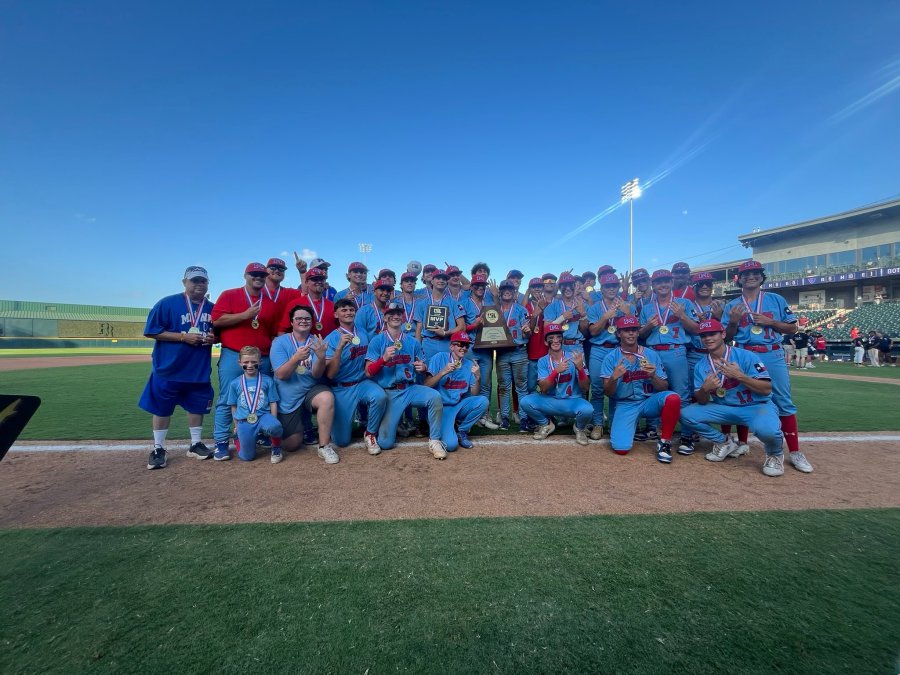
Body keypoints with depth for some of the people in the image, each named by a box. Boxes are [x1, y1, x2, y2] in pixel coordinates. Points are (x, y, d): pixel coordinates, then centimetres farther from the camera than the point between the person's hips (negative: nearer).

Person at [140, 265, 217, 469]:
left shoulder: (212, 308, 5)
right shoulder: (167, 303, -9)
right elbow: (152, 331, -12)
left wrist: (213, 338, -9)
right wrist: (183, 337, -21)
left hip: (200, 370, 4)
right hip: (168, 368, -3)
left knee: (197, 406, 13)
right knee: (161, 407, 7)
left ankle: (196, 444, 27)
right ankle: (158, 449, 22)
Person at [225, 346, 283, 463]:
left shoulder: (267, 381, 1)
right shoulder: (235, 383, 5)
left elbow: (273, 403, 2)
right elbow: (233, 407, 11)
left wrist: (273, 421, -6)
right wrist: (237, 426, 13)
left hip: (263, 416, -1)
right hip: (244, 421, 2)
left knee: (274, 427, -38)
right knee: (247, 457, 0)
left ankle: (276, 449, -5)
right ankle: (238, 439, 35)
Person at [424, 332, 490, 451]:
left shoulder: (470, 364, 5)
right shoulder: (439, 358, -5)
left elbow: (474, 394, 1)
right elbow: (426, 385, -11)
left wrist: (477, 378, -16)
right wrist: (443, 372, -24)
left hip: (460, 406, 4)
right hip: (442, 407, -4)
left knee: (483, 400, -24)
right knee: (450, 444, -24)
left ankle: (461, 431, -1)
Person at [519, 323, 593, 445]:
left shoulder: (574, 357, -6)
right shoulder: (543, 361, -2)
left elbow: (585, 389, -10)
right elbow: (543, 389, -14)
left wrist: (580, 368, -28)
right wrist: (556, 371, -29)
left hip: (573, 401, -1)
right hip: (550, 401, 2)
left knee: (587, 409, -34)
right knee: (525, 401, -22)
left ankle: (580, 429, 4)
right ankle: (546, 424, 7)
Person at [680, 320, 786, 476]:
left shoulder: (746, 356, -13)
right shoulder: (701, 366, -1)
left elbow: (767, 389, -17)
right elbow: (702, 401, -3)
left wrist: (739, 376, -31)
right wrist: (704, 389, -26)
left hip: (757, 406, -4)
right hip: (724, 409, 5)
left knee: (766, 428, -39)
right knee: (686, 414, -14)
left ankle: (775, 454, 1)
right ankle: (724, 443, 10)